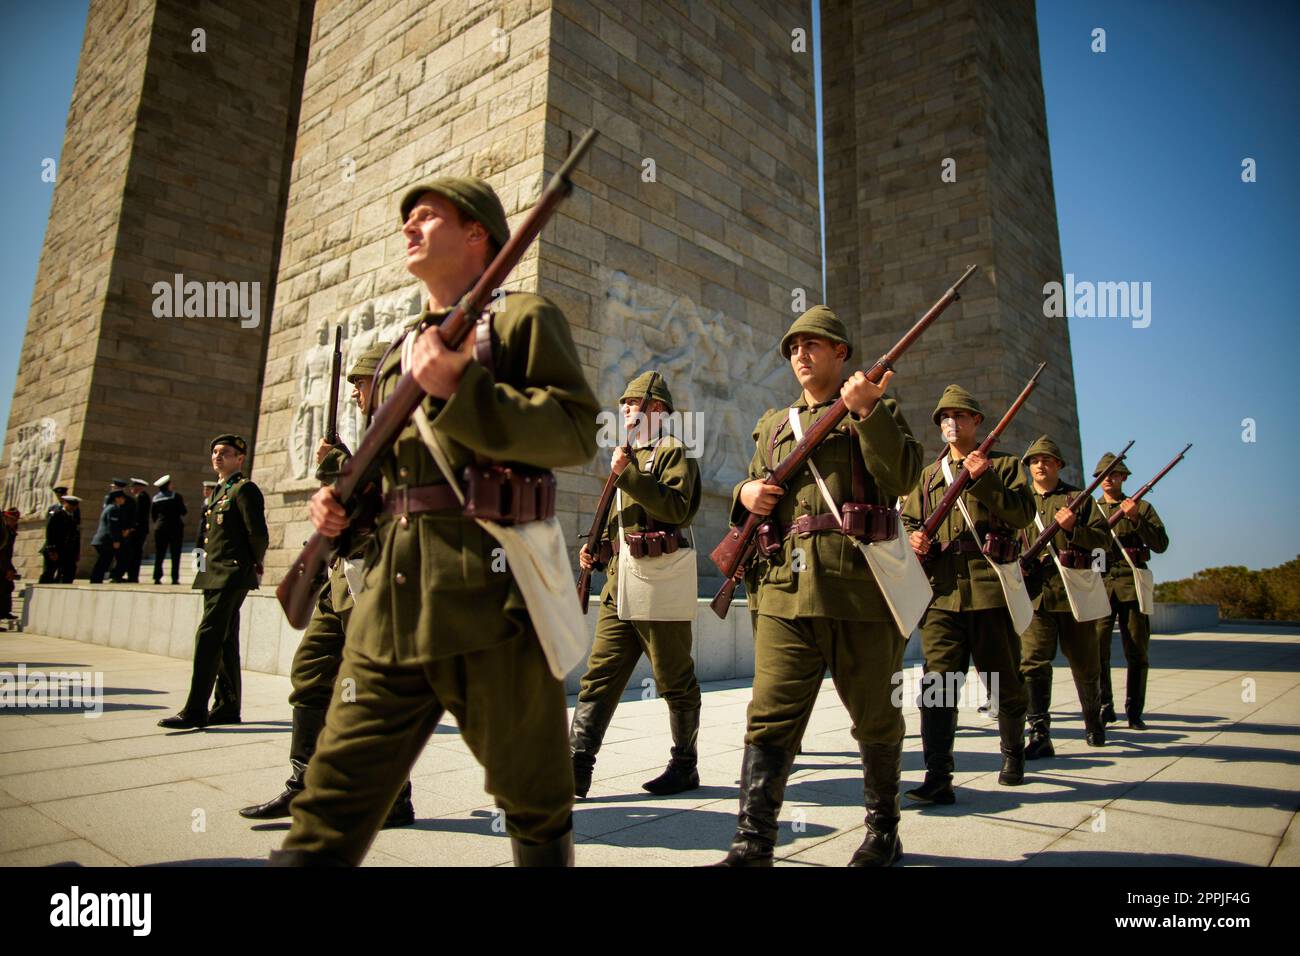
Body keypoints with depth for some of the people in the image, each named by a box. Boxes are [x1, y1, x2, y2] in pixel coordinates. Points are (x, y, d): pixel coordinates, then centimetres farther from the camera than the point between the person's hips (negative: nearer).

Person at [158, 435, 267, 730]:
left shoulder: (244, 489, -8)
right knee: (224, 641, 11)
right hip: (215, 576, 10)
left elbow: (258, 533, -14)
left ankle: (195, 711, -11)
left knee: (208, 637, -12)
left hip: (231, 576, -10)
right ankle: (227, 707, 18)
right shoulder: (219, 491, 20)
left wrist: (255, 565, -3)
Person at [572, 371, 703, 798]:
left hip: (660, 579, -8)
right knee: (599, 676, 2)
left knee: (675, 682, 4)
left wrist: (628, 474, -20)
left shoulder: (672, 451, -3)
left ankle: (685, 766, 18)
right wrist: (595, 547, 12)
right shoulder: (629, 456, 23)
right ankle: (576, 769, 4)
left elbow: (677, 508, -18)